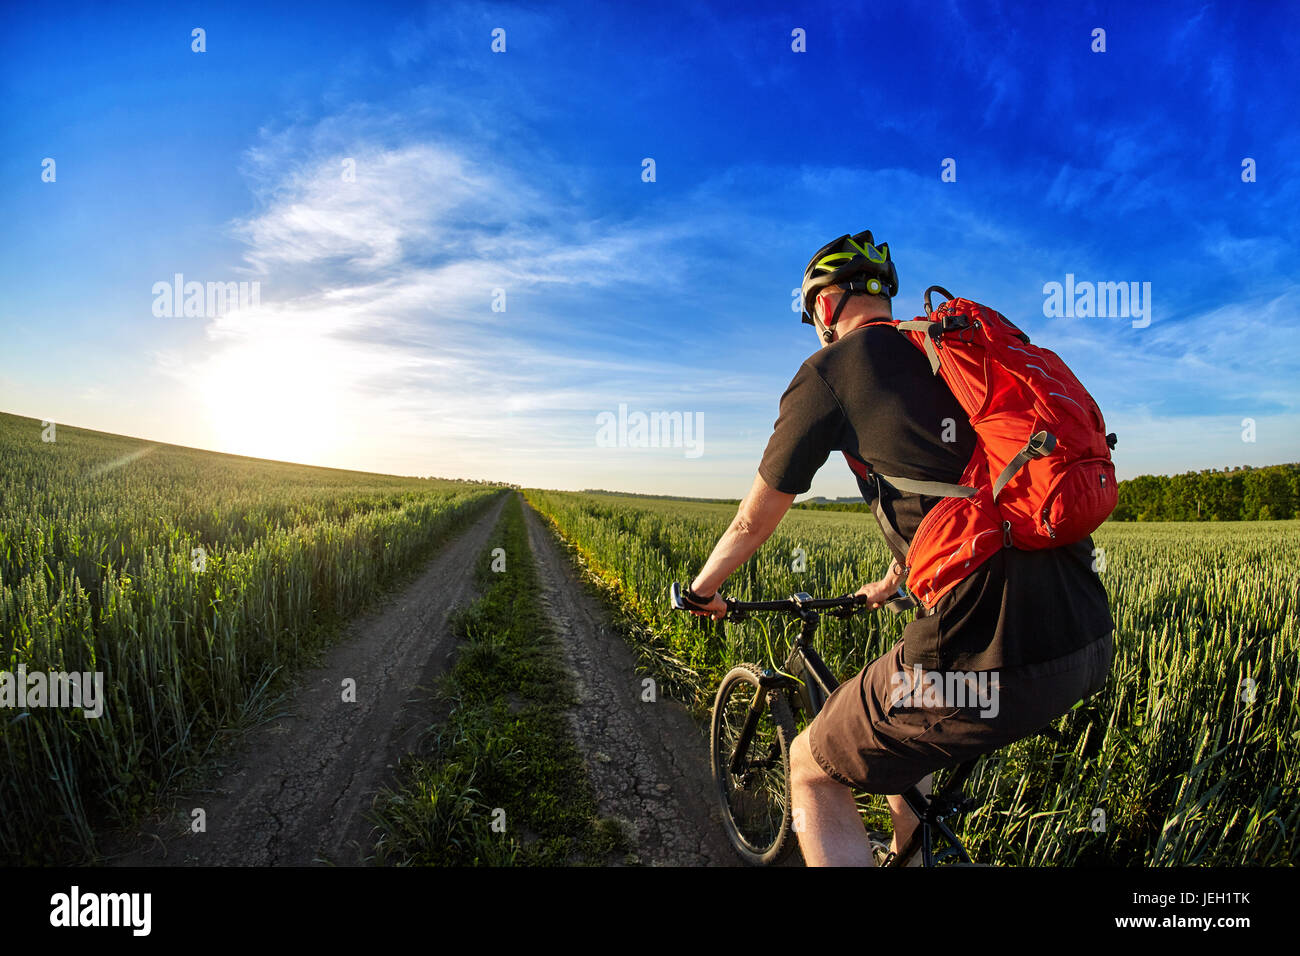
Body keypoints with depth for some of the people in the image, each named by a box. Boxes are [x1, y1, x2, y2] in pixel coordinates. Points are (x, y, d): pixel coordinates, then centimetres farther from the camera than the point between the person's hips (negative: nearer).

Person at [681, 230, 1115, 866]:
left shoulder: (830, 369, 1)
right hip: (1091, 641, 8)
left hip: (989, 654, -8)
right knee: (906, 731, 35)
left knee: (815, 770, 16)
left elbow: (753, 520, 9)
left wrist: (702, 589, 28)